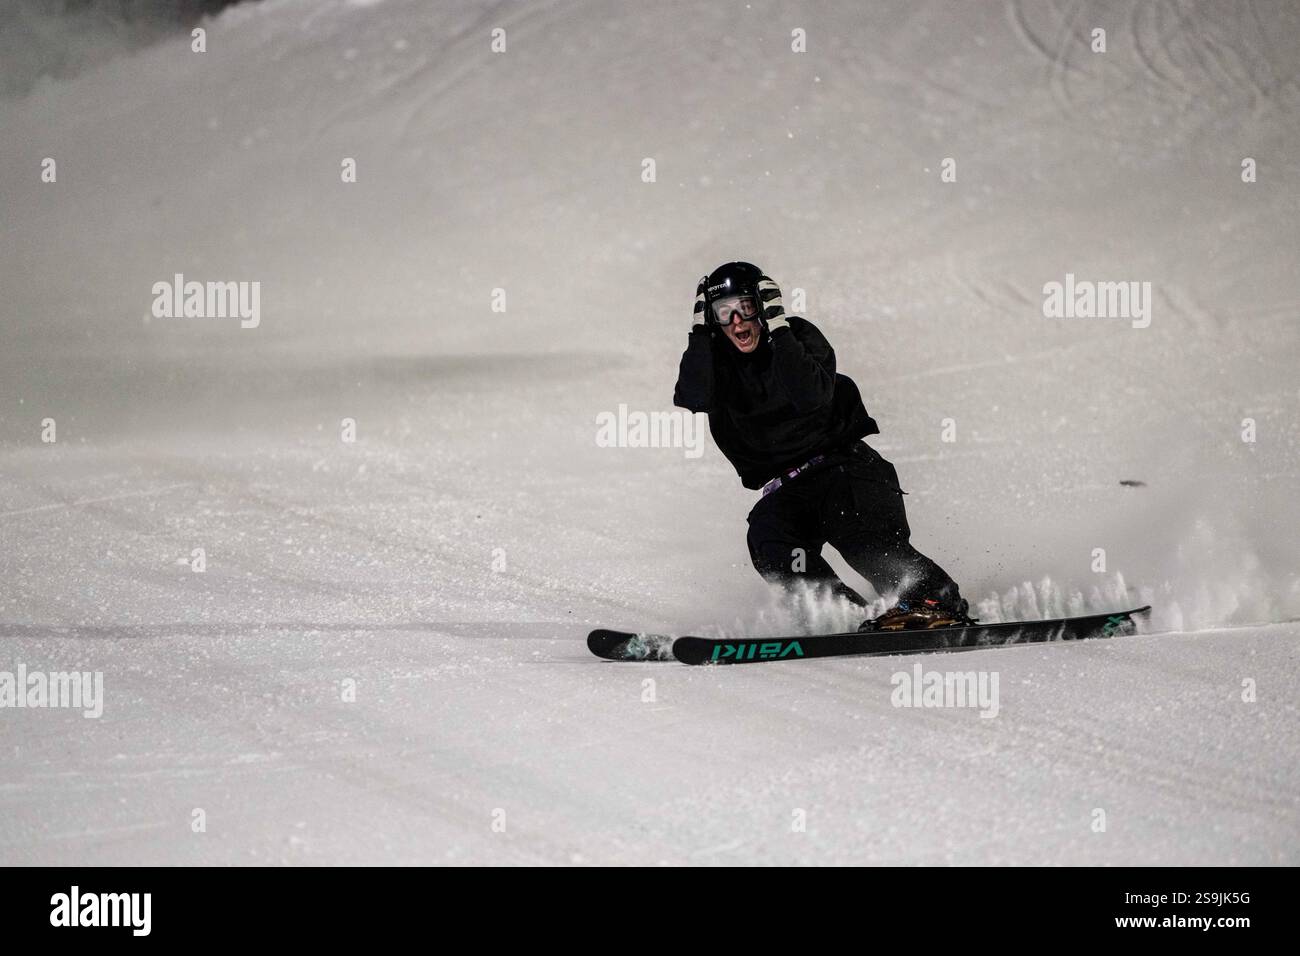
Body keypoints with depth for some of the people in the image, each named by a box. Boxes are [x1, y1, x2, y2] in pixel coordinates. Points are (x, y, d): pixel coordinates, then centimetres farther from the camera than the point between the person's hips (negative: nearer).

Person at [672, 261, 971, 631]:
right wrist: (699, 330, -20)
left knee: (858, 536, -31)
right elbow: (692, 397, -19)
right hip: (785, 489, 3)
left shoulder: (799, 336, -5)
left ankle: (938, 601, -33)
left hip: (843, 464, -3)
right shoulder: (714, 358, 3)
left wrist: (777, 328, -25)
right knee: (767, 540, -28)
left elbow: (812, 396, -25)